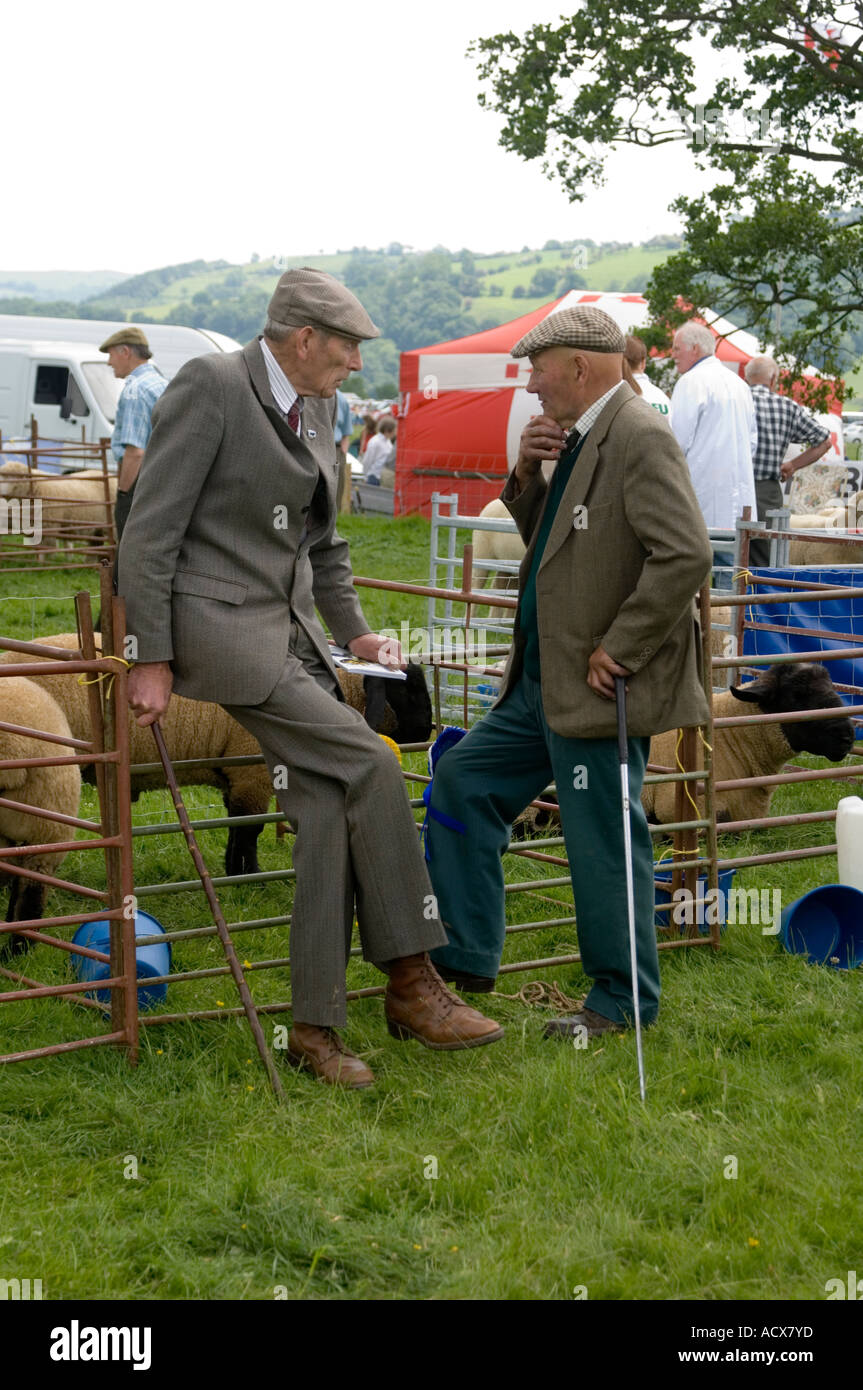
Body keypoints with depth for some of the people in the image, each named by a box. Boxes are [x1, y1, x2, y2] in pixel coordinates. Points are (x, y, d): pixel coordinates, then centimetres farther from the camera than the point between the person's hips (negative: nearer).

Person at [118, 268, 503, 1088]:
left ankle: (314, 1027, 3)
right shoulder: (210, 385, -11)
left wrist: (352, 629, 16)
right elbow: (150, 529, -14)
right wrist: (153, 658, -16)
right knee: (370, 767, -15)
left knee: (328, 816, -3)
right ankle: (410, 982, -4)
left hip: (292, 626, 8)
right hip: (221, 621, -8)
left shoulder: (316, 407, 13)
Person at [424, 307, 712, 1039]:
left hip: (600, 691, -10)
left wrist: (618, 651, -21)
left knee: (605, 840, 0)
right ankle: (463, 958, 22)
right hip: (544, 683, 10)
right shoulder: (581, 437, 13)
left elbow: (686, 554, -26)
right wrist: (528, 475, 4)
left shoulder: (640, 438, -17)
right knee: (462, 781, 14)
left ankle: (623, 1000, 16)